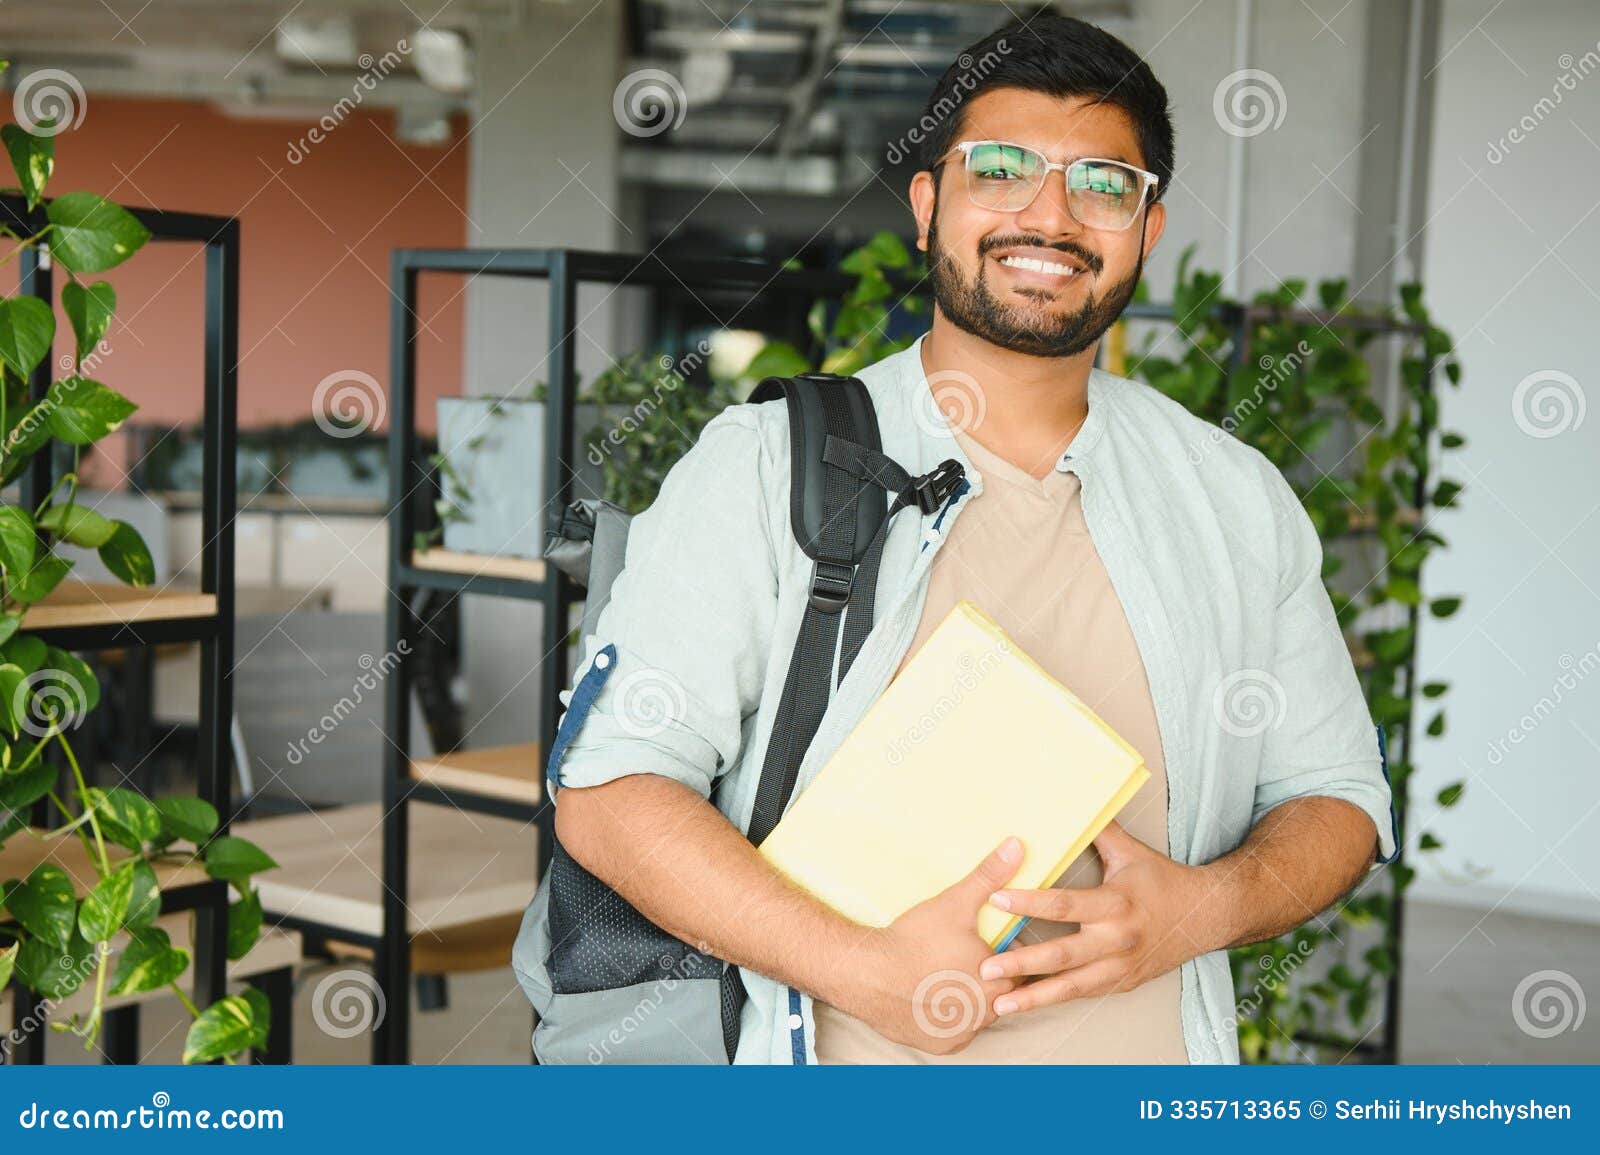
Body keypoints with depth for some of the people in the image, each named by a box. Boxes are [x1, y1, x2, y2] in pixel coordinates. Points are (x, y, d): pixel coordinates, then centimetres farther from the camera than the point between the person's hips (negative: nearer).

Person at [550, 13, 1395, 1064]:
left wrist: (1204, 907, -13)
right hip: (846, 1061, -2)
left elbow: (1338, 796, 8)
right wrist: (861, 968, -23)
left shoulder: (1240, 501, 3)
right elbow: (609, 793, -13)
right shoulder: (763, 467, -8)